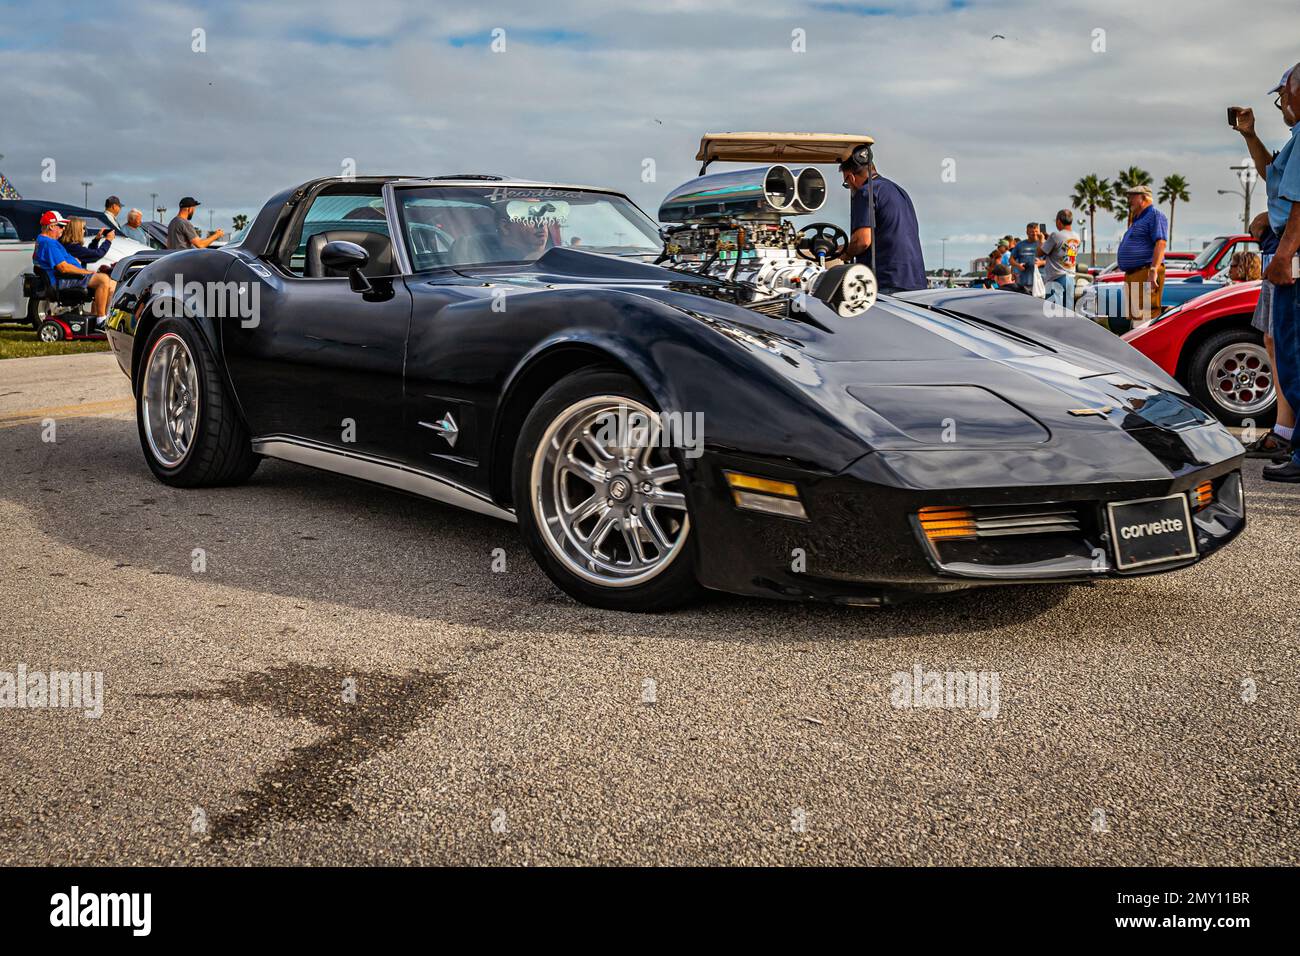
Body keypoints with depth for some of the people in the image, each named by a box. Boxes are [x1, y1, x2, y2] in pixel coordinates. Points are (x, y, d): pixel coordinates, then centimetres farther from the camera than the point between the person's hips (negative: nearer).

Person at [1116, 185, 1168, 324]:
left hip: (1146, 273, -11)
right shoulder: (1138, 220, 26)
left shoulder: (1155, 215, -6)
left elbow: (1161, 243, -19)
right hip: (1133, 276, 11)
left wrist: (1153, 271, -28)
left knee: (1145, 317, -17)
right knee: (1133, 317, 13)